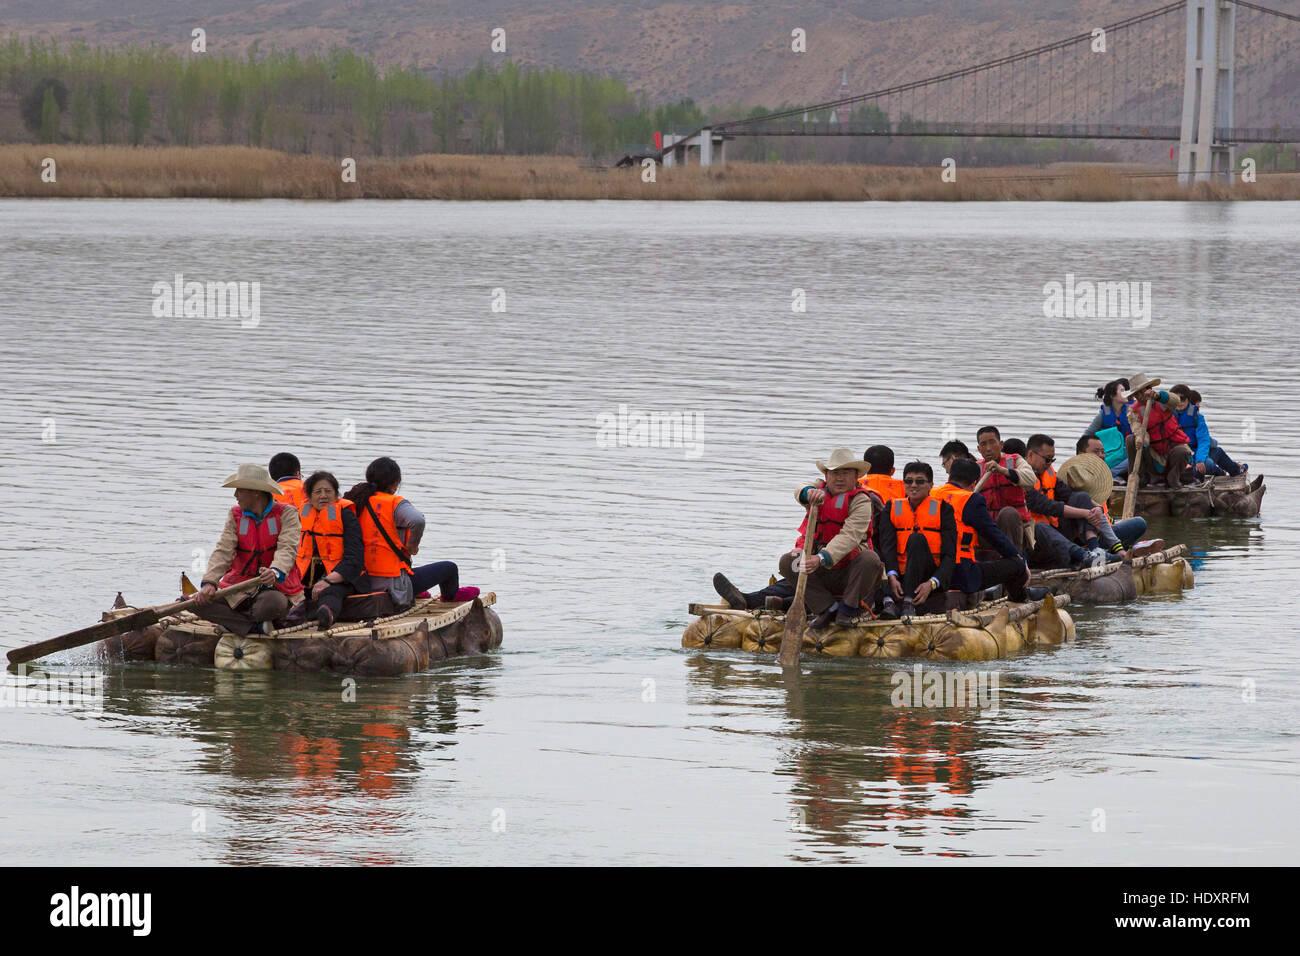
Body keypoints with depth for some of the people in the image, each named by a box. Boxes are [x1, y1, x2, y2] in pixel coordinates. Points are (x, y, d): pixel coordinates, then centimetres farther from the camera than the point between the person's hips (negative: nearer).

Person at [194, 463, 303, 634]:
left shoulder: (286, 514, -3)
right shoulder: (236, 515, 9)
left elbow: (288, 549, -20)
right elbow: (223, 551, -4)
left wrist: (275, 572, -43)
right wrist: (209, 582, -22)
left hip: (276, 586, -4)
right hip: (239, 585, 4)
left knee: (272, 604, -40)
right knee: (200, 602, -21)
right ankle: (254, 626, -21)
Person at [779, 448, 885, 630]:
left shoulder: (860, 501, -8)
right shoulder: (820, 490, 10)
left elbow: (849, 536, -24)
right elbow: (800, 493, -14)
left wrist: (821, 558, -39)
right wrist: (810, 492, -41)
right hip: (820, 575, 4)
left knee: (870, 559, -32)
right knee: (787, 561, -19)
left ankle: (847, 610, -16)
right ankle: (828, 608, -15)